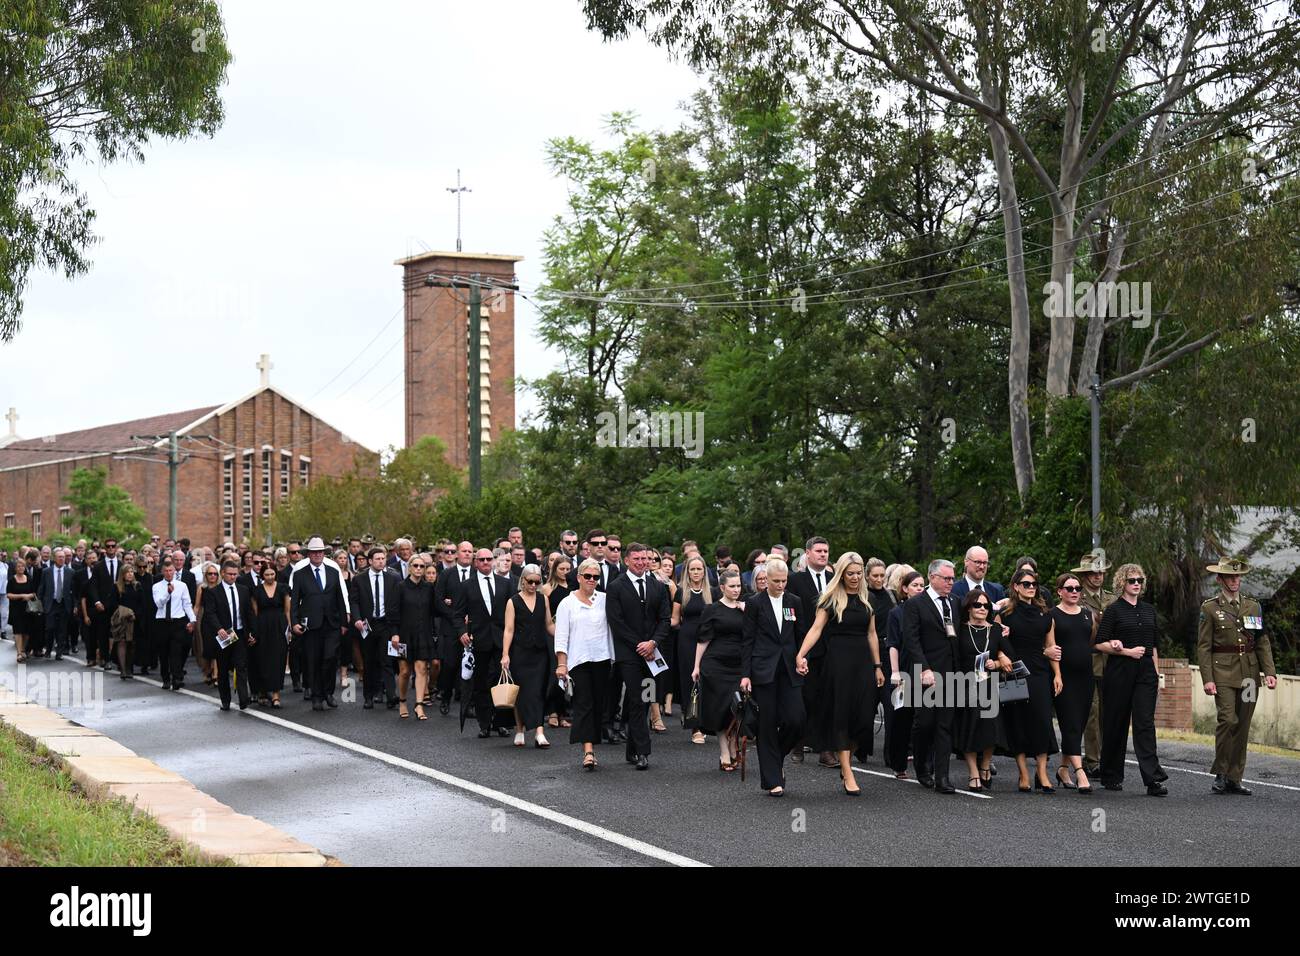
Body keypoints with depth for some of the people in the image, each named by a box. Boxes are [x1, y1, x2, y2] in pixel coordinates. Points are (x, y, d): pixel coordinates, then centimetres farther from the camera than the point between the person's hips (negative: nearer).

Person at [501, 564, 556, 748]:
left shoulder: (543, 600, 8)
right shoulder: (514, 601, -1)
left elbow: (549, 625, 13)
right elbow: (509, 630, -5)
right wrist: (505, 654, -12)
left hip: (540, 652, 2)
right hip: (520, 652, -2)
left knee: (537, 692, -3)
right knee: (522, 692, 1)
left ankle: (539, 733, -10)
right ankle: (519, 731, 13)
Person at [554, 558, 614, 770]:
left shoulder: (604, 600, 8)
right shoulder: (567, 603, 4)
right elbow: (561, 636, 2)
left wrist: (614, 657, 1)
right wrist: (561, 664, -5)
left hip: (601, 658, 2)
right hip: (578, 660, -2)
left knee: (598, 705, 5)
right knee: (583, 704, -10)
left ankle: (590, 747, 15)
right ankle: (588, 751, -20)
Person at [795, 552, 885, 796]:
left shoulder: (867, 600, 12)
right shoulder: (831, 599, -2)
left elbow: (871, 634, 16)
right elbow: (816, 628, -10)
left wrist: (878, 666, 14)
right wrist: (801, 655, -23)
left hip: (863, 660, 4)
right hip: (838, 660, -4)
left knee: (864, 716, 0)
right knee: (841, 715, -3)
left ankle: (846, 763, 21)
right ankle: (848, 775, -1)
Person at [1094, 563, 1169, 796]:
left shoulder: (1149, 610, 13)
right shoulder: (1114, 610, -2)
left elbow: (1153, 645, 18)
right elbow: (1100, 643, -6)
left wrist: (1157, 674, 13)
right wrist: (1128, 651, -12)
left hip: (1146, 671, 3)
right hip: (1120, 671, -3)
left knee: (1145, 722, -6)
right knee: (1116, 723, 4)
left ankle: (1153, 779, -13)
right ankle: (1111, 776, 17)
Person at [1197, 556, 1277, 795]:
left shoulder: (1253, 607, 13)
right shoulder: (1210, 609, 2)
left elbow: (1263, 643, 12)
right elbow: (1203, 647, -1)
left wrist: (1269, 672, 0)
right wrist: (1207, 679, -10)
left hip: (1249, 674, 4)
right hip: (1223, 672, -4)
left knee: (1243, 725, 4)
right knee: (1227, 719, -17)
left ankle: (1234, 779, 11)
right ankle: (1221, 774, -4)